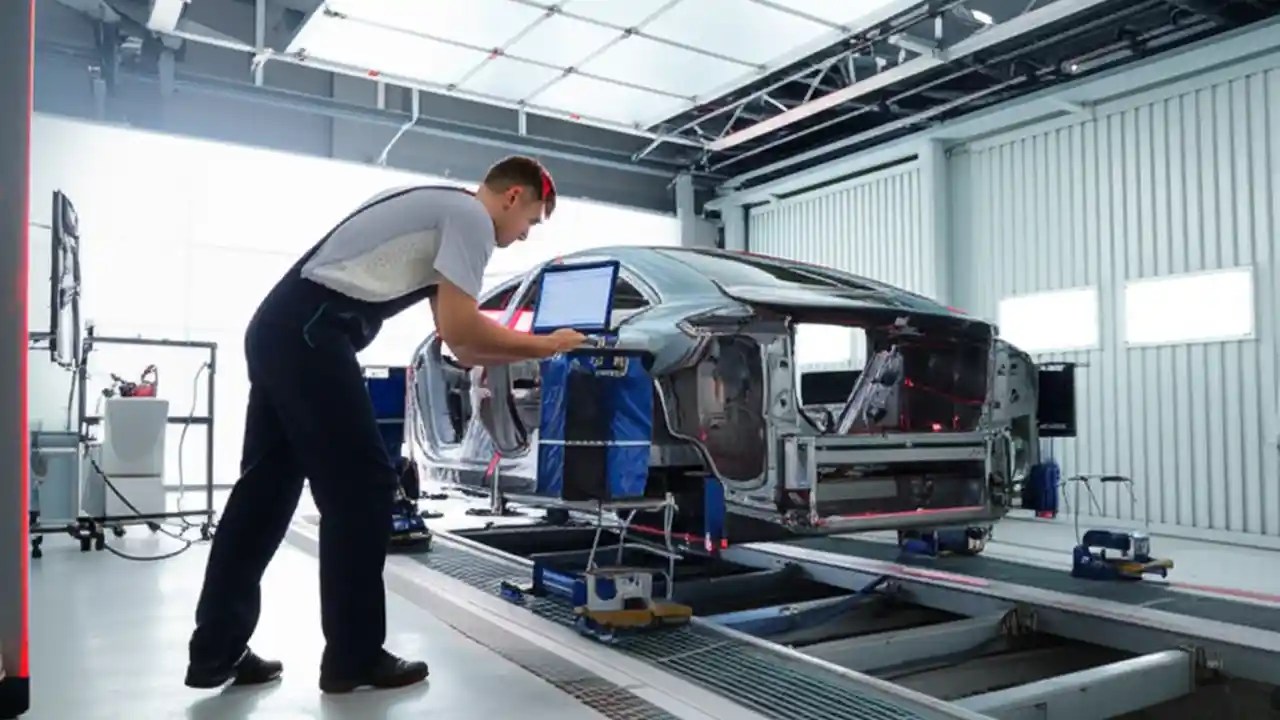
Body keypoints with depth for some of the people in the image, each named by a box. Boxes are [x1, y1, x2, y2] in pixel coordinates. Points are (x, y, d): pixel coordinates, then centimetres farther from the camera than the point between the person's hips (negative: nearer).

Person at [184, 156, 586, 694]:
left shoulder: (443, 210, 25)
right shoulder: (470, 215, -5)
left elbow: (460, 345, 22)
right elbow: (460, 333, -13)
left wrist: (534, 348, 21)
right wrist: (548, 345, -1)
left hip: (279, 328, 10)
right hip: (310, 334, -10)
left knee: (266, 487, 12)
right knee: (361, 486, -4)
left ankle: (217, 651, 21)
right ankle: (354, 657, 7)